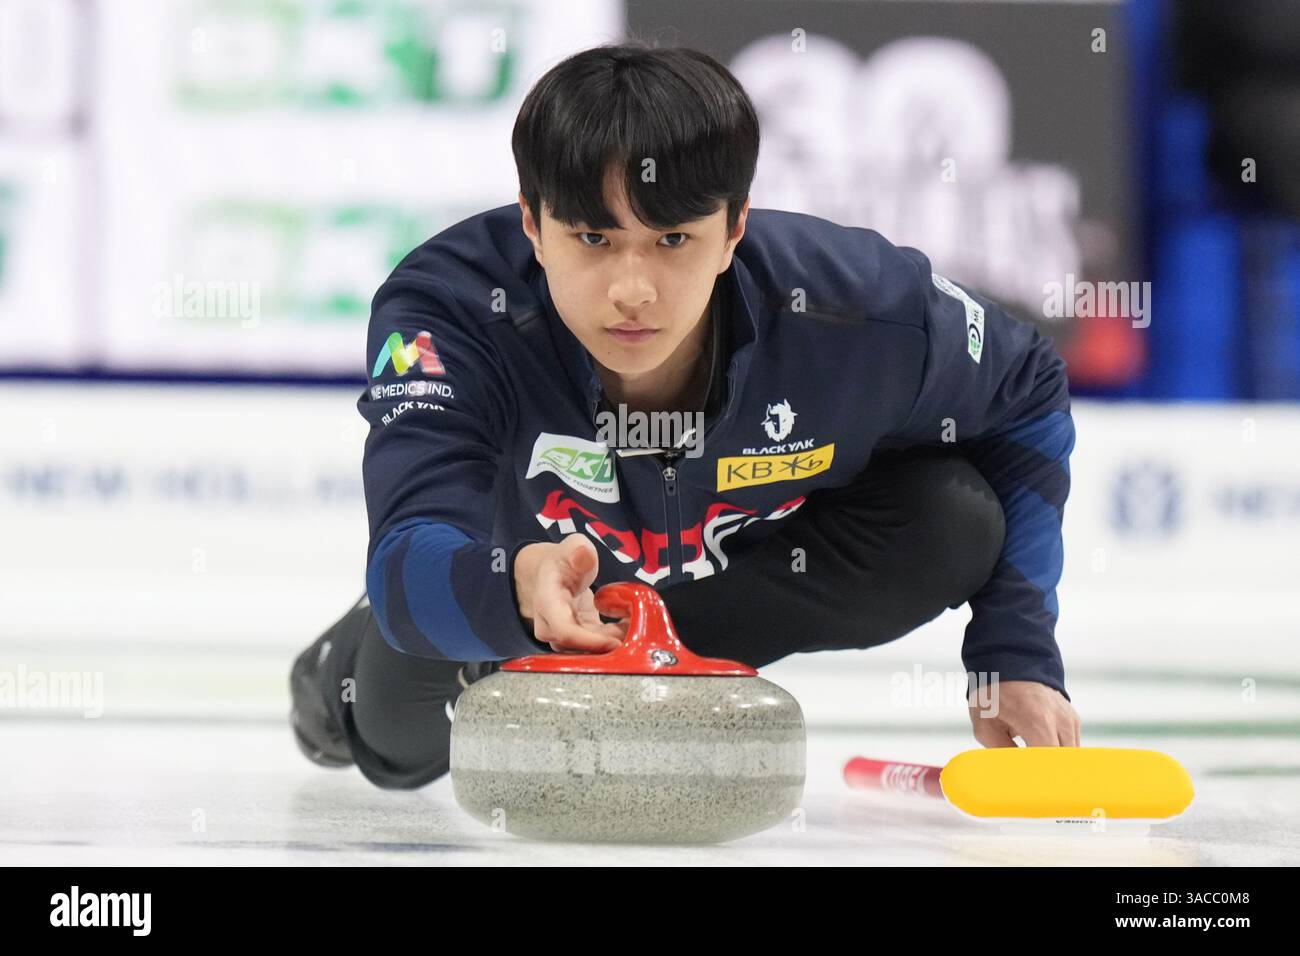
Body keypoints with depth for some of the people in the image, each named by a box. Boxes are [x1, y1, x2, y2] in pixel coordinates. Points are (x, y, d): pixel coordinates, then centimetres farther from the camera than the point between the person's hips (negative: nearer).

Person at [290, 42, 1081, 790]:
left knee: (954, 525, -26)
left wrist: (1018, 655, -17)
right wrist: (517, 585, -76)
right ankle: (365, 661, 17)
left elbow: (1029, 395, -13)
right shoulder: (449, 313, -39)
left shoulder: (860, 314, -34)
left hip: (750, 561, 0)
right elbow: (408, 568, -52)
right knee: (399, 749, -21)